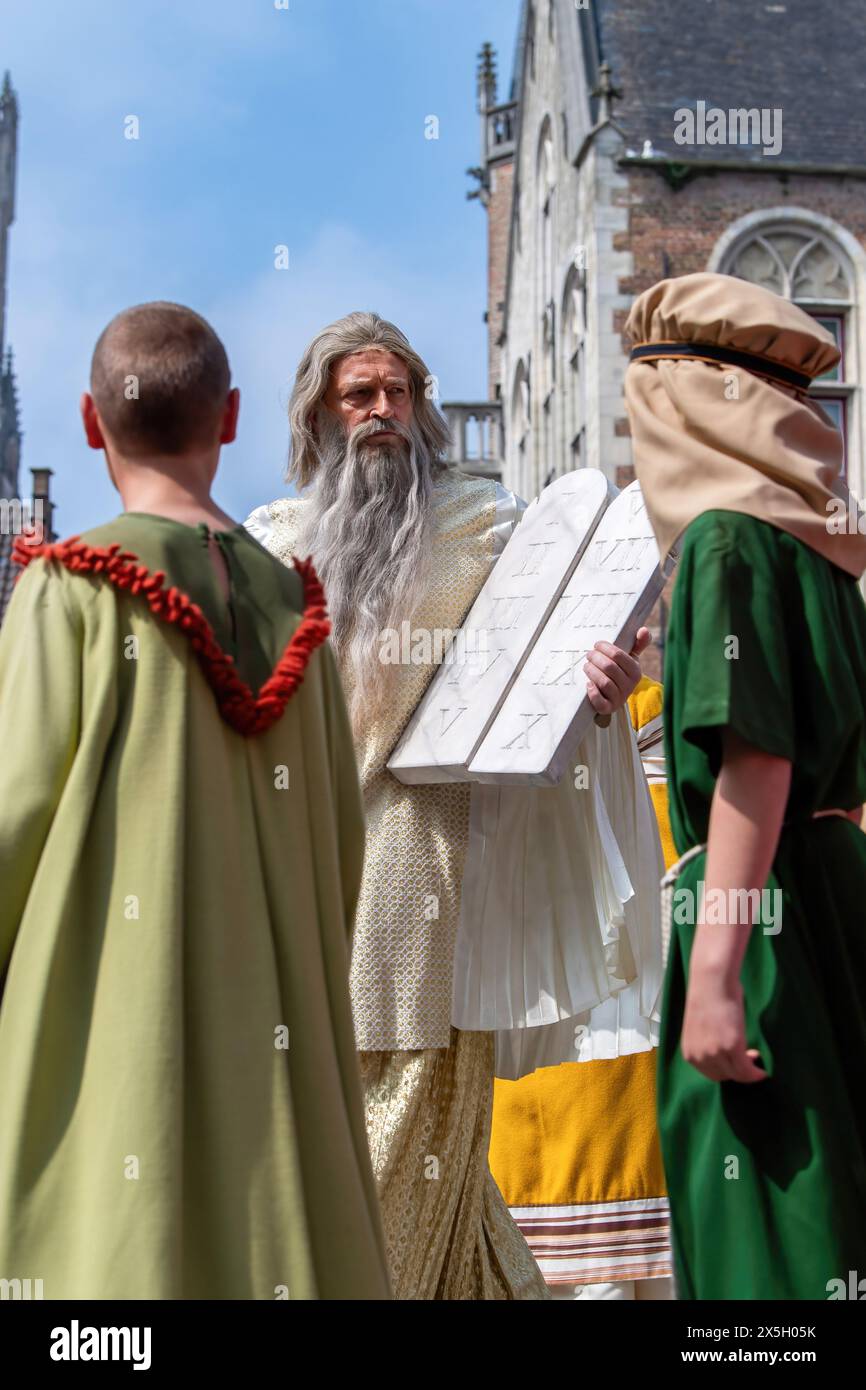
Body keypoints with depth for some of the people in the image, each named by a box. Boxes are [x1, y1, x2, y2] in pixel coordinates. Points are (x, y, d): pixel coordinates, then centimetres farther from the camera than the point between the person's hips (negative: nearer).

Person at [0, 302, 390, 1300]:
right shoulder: (289, 602, 4)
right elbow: (339, 845, 7)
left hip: (102, 1024, -4)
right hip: (263, 1027, 5)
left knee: (112, 1242, 3)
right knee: (259, 1233, 14)